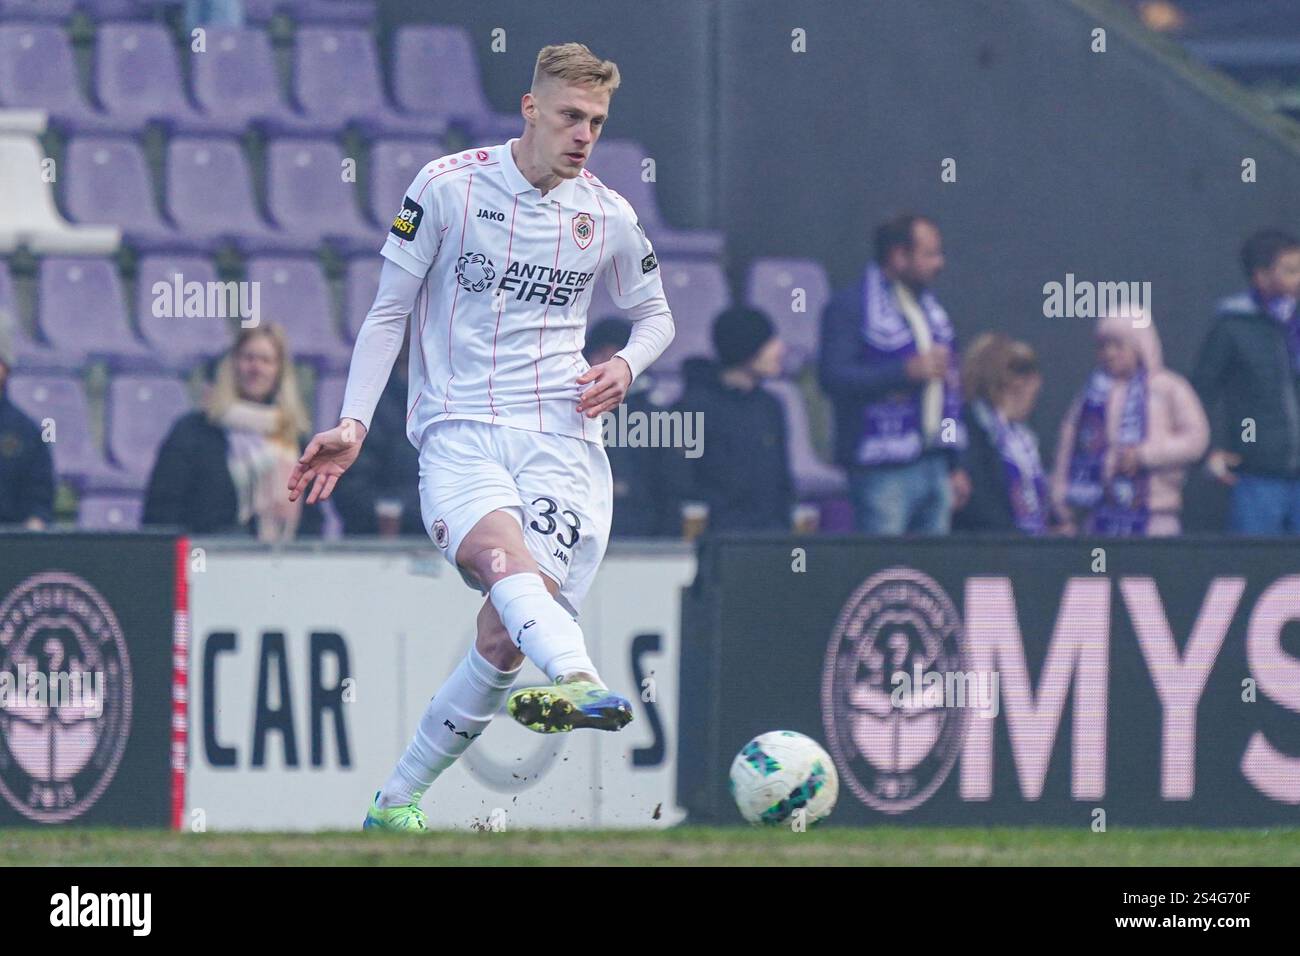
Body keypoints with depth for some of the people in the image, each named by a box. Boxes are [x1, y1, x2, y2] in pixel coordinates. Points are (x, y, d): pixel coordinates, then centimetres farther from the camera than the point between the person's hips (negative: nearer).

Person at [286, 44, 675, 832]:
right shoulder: (448, 187, 2)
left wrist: (626, 366, 4)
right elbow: (389, 312, 8)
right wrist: (354, 422, -1)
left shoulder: (608, 216, 11)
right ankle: (578, 679, -67)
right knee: (501, 551, -36)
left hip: (561, 435, 3)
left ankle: (396, 803, 6)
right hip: (458, 432, -3)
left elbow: (655, 315, 27)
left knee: (505, 636, -11)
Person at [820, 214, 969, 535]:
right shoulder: (849, 307, -5)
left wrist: (954, 466, 21)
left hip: (934, 468, 7)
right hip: (884, 469, -7)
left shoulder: (930, 309, 19)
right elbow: (834, 377, -17)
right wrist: (908, 371, -21)